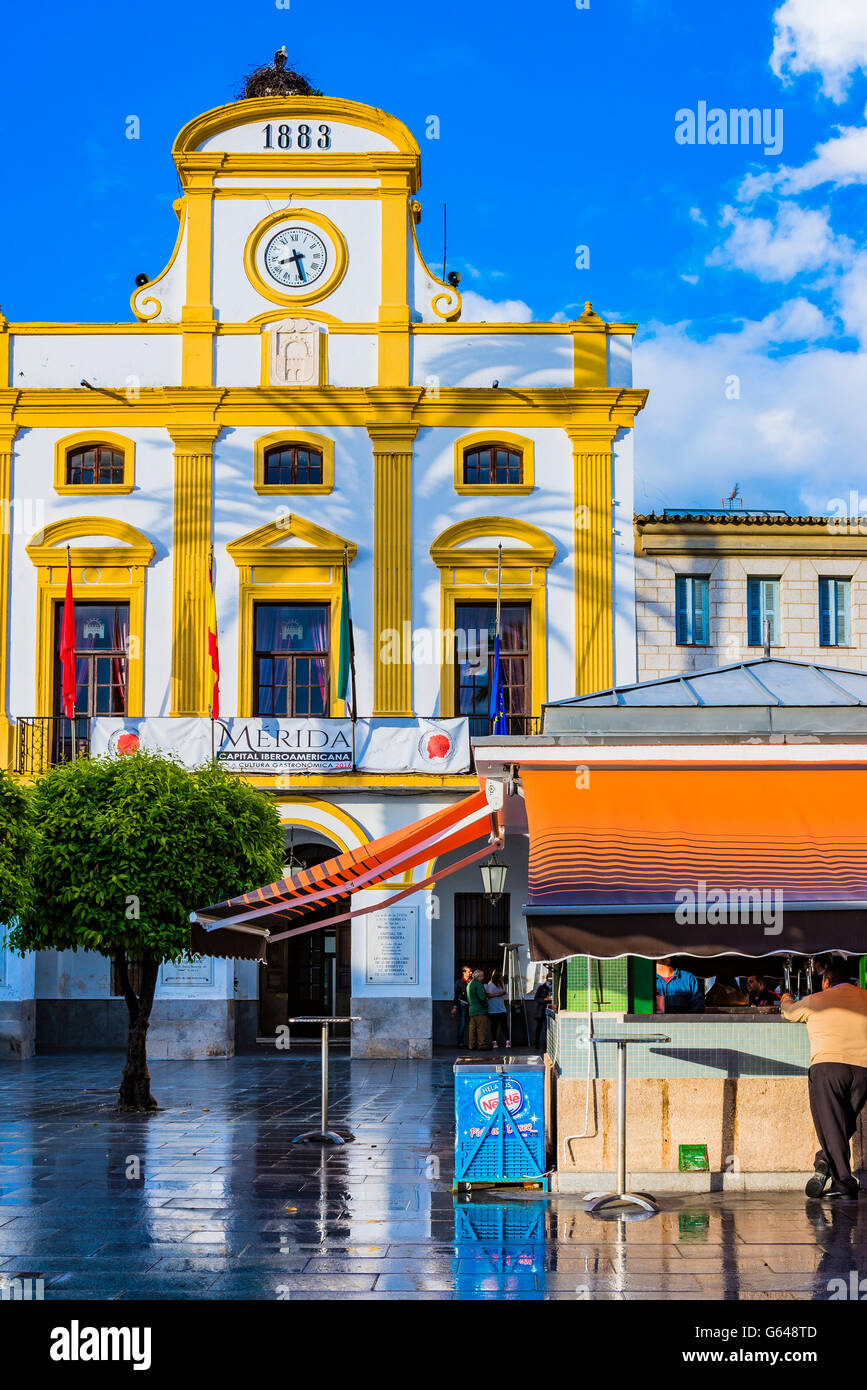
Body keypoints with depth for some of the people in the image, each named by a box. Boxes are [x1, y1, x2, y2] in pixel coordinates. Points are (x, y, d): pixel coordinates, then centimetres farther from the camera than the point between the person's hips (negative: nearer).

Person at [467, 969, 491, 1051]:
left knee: (473, 1029, 10)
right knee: (482, 1028, -7)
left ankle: (472, 1046, 11)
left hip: (472, 1010, 9)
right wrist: (486, 1004, -3)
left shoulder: (469, 984, 17)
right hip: (480, 1010, -9)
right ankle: (482, 1045, -10)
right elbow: (482, 997, -18)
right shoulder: (478, 984, -13)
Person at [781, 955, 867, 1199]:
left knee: (831, 1126, -1)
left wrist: (787, 1001, 52)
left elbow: (789, 1012, 29)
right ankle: (825, 1162, -2)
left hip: (827, 1064, -2)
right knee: (846, 1125, 14)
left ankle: (844, 1183, -10)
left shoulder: (816, 1001, 10)